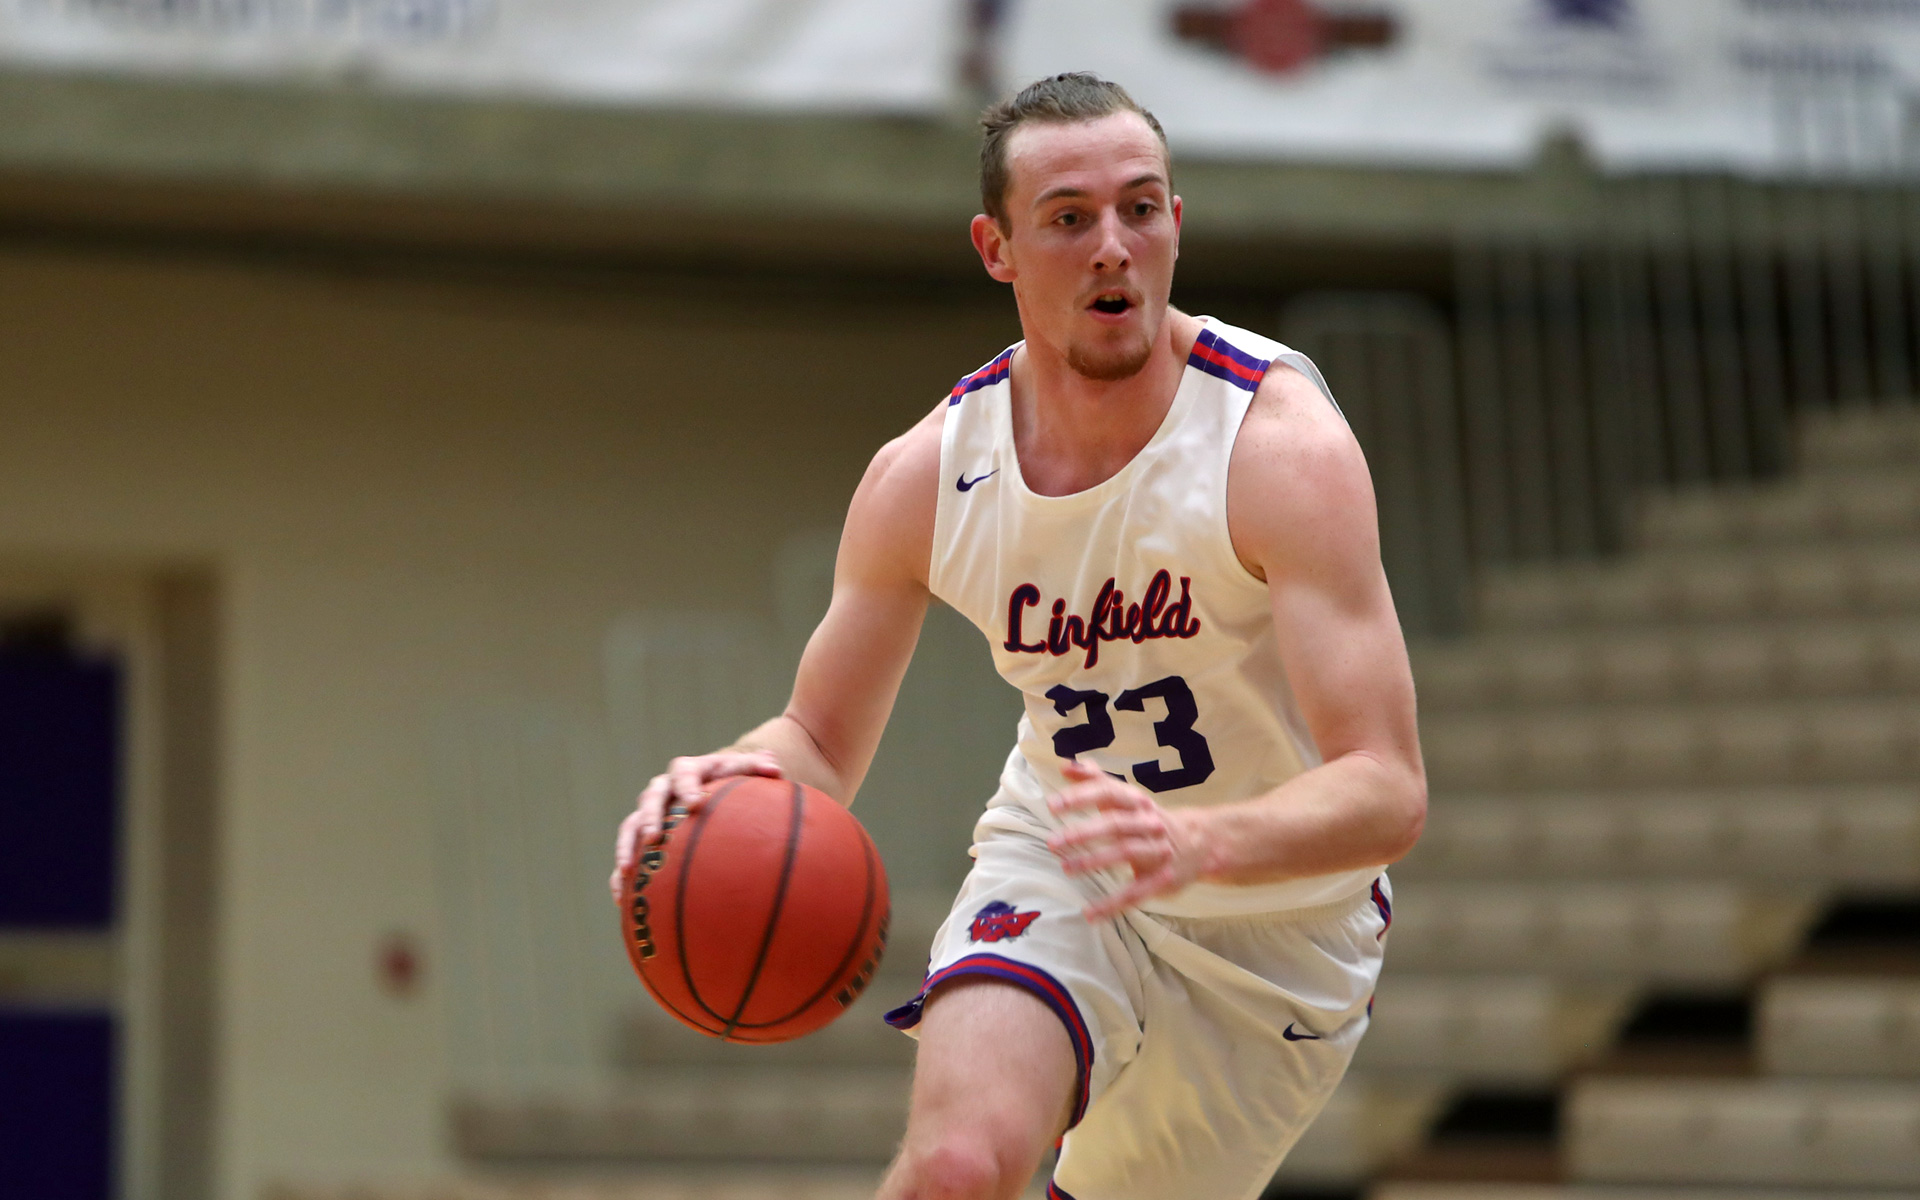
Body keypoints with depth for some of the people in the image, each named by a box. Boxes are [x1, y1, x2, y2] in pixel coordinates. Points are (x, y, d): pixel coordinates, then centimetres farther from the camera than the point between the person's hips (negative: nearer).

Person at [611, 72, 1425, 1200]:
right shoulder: (927, 474, -13)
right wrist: (741, 780, -26)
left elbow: (1387, 791, -31)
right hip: (1059, 867, 1)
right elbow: (823, 742, -1)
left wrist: (1200, 840, -52)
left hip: (1279, 927, -1)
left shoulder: (1283, 443, -25)